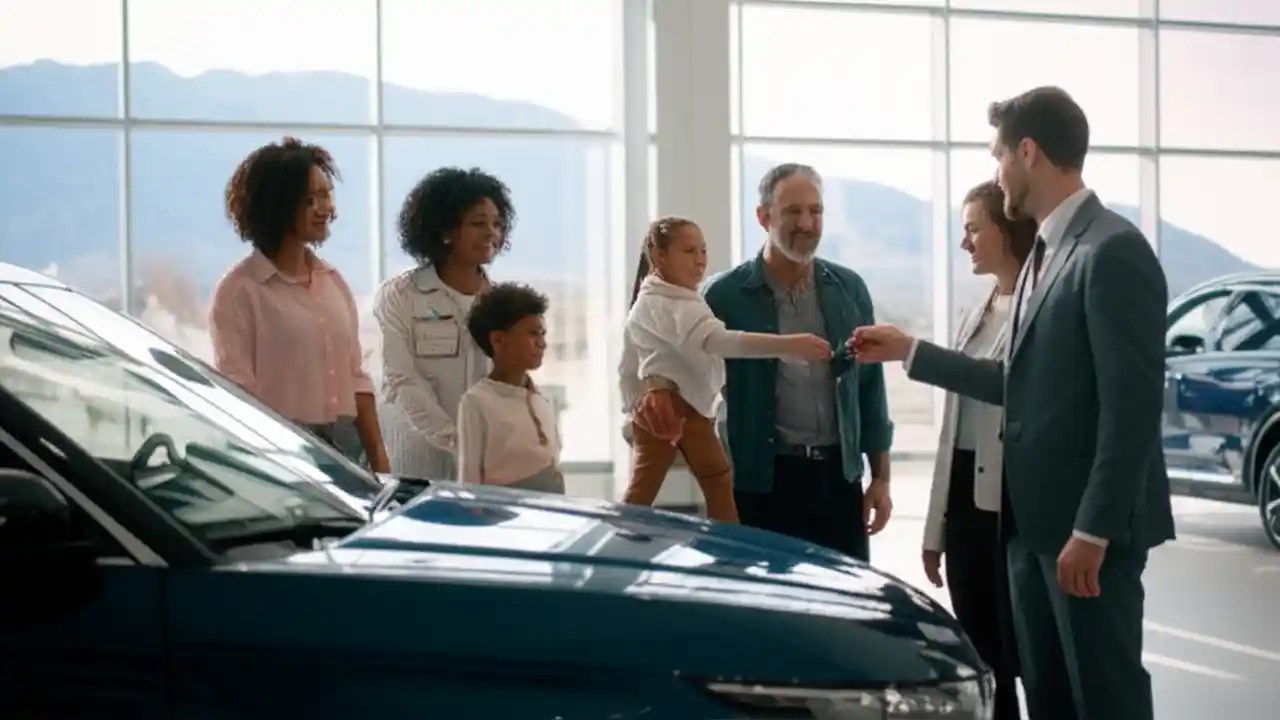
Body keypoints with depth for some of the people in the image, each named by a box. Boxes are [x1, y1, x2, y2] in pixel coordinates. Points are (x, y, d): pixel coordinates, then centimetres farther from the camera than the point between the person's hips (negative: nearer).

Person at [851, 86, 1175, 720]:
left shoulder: (1113, 251, -15)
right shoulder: (1044, 255, 15)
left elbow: (1134, 405, -19)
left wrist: (1093, 530, -21)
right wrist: (908, 351, 20)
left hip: (1088, 525, -9)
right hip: (1033, 518, 9)